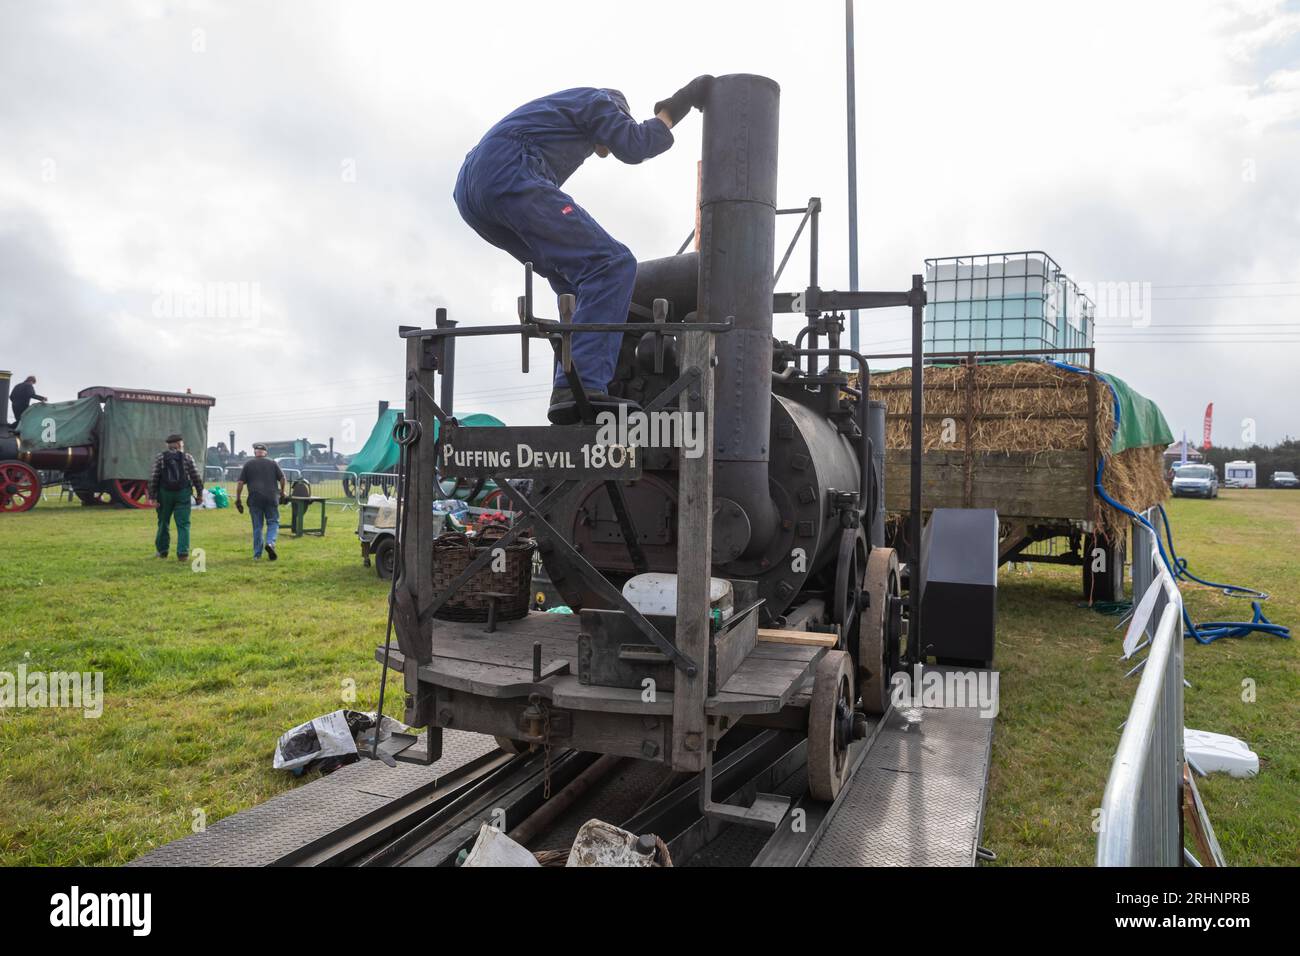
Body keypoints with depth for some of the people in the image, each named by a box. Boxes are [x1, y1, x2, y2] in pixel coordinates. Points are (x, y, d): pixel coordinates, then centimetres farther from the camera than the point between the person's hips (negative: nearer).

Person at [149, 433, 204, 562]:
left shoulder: (160, 457, 1)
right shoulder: (187, 457, -1)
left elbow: (153, 478, -3)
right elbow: (196, 477, -3)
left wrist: (152, 496, -1)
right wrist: (199, 494, 4)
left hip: (164, 493, 1)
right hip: (183, 493, -1)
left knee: (163, 522, 15)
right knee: (183, 524, 1)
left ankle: (162, 550, 25)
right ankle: (183, 552, -7)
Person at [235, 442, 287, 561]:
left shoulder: (248, 464, 7)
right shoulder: (273, 463, 8)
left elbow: (240, 483, 2)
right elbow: (282, 478, 5)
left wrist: (238, 499, 7)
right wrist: (282, 493, 18)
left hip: (254, 499, 1)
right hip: (271, 498, 0)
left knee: (257, 527, 7)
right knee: (273, 522, 10)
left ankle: (257, 554, 9)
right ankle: (270, 543, -15)